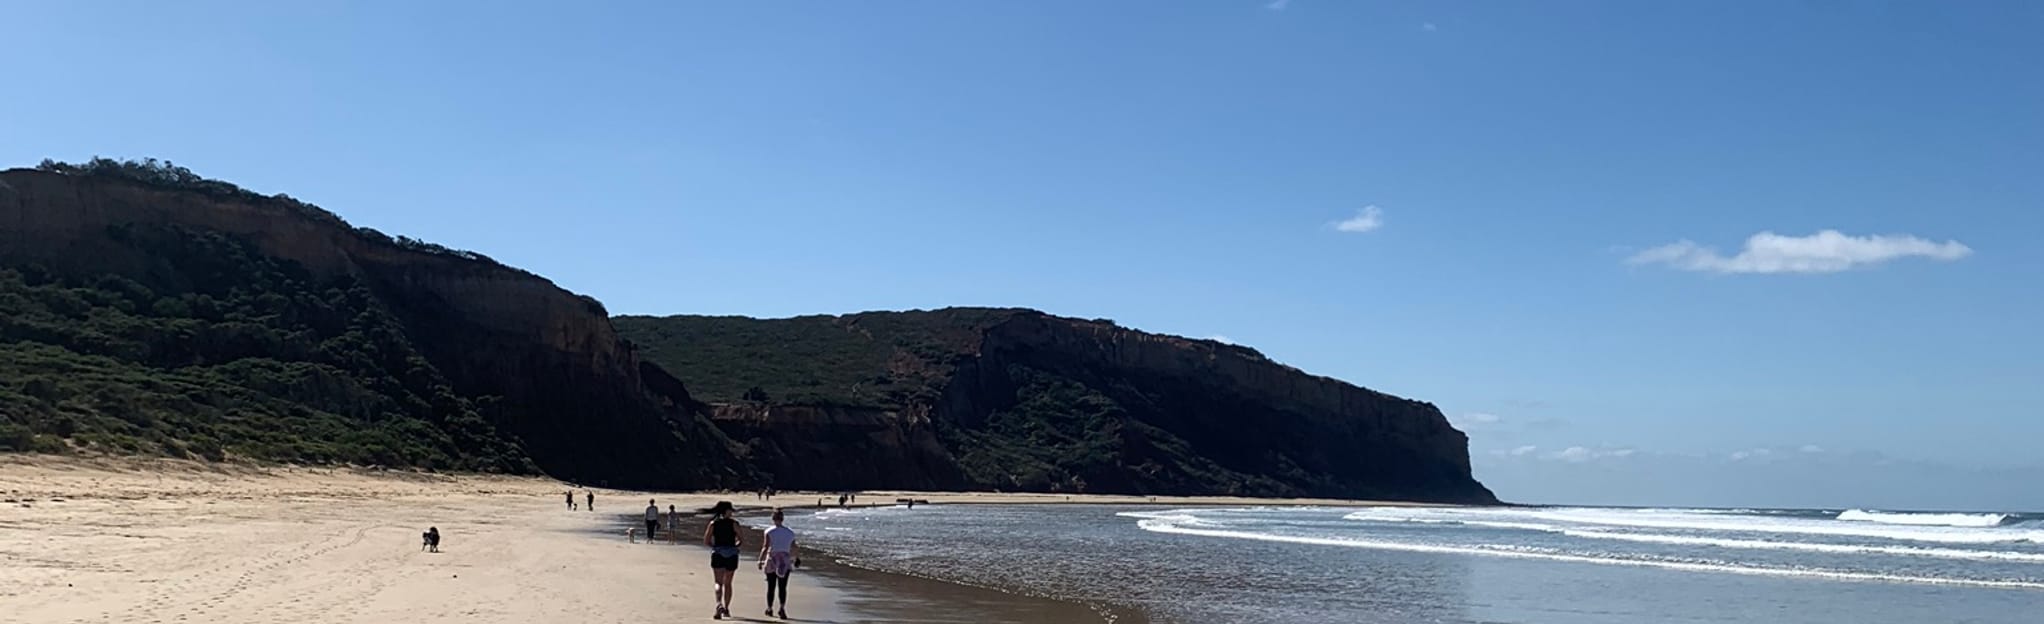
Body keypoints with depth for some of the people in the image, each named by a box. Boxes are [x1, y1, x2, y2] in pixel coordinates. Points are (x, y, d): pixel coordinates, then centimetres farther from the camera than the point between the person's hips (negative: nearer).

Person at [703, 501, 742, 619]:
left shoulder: (713, 523, 3)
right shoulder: (734, 523, -2)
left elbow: (706, 542, 3)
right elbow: (741, 541, -5)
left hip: (717, 554, 0)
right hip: (731, 555, 0)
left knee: (718, 582, -3)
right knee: (727, 583, 13)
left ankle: (719, 604, -27)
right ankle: (726, 609, 20)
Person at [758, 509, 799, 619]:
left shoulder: (769, 532, -5)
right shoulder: (790, 532, 5)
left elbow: (765, 547, -12)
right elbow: (793, 549, 9)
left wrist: (760, 560, -10)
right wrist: (794, 559, 25)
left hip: (772, 560, -1)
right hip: (785, 562, 1)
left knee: (771, 587, 11)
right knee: (782, 587, 2)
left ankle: (769, 609, 23)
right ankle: (782, 608, -17)